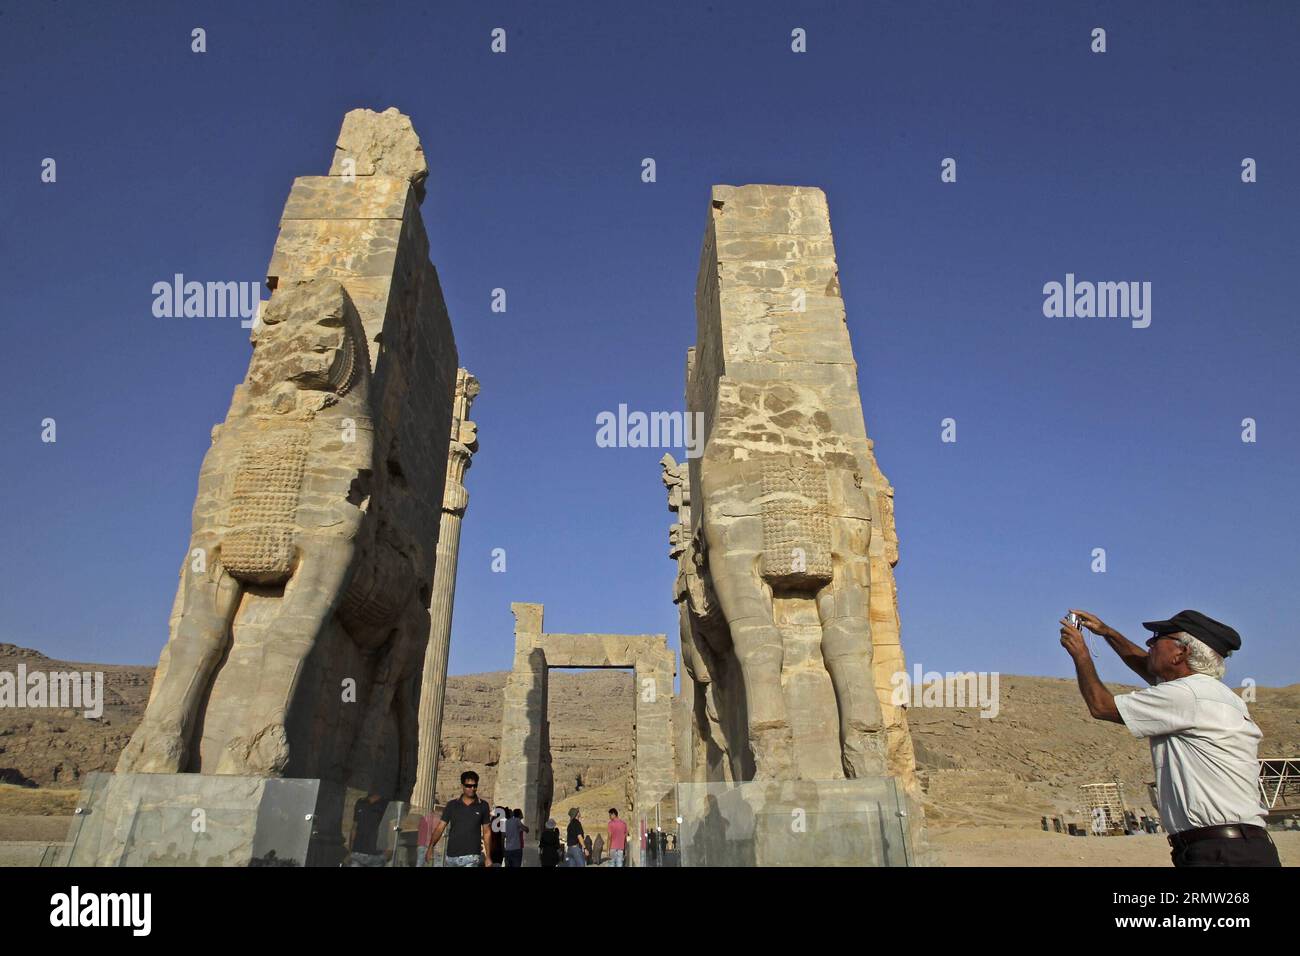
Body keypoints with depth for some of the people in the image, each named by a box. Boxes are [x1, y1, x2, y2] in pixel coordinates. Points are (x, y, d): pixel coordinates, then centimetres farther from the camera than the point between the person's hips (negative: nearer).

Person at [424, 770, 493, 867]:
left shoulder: (483, 806, 4)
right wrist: (430, 848, -11)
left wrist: (488, 857, 3)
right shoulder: (451, 805, 6)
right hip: (451, 856, 3)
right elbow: (440, 828, 3)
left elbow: (487, 832, 8)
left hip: (472, 857, -3)